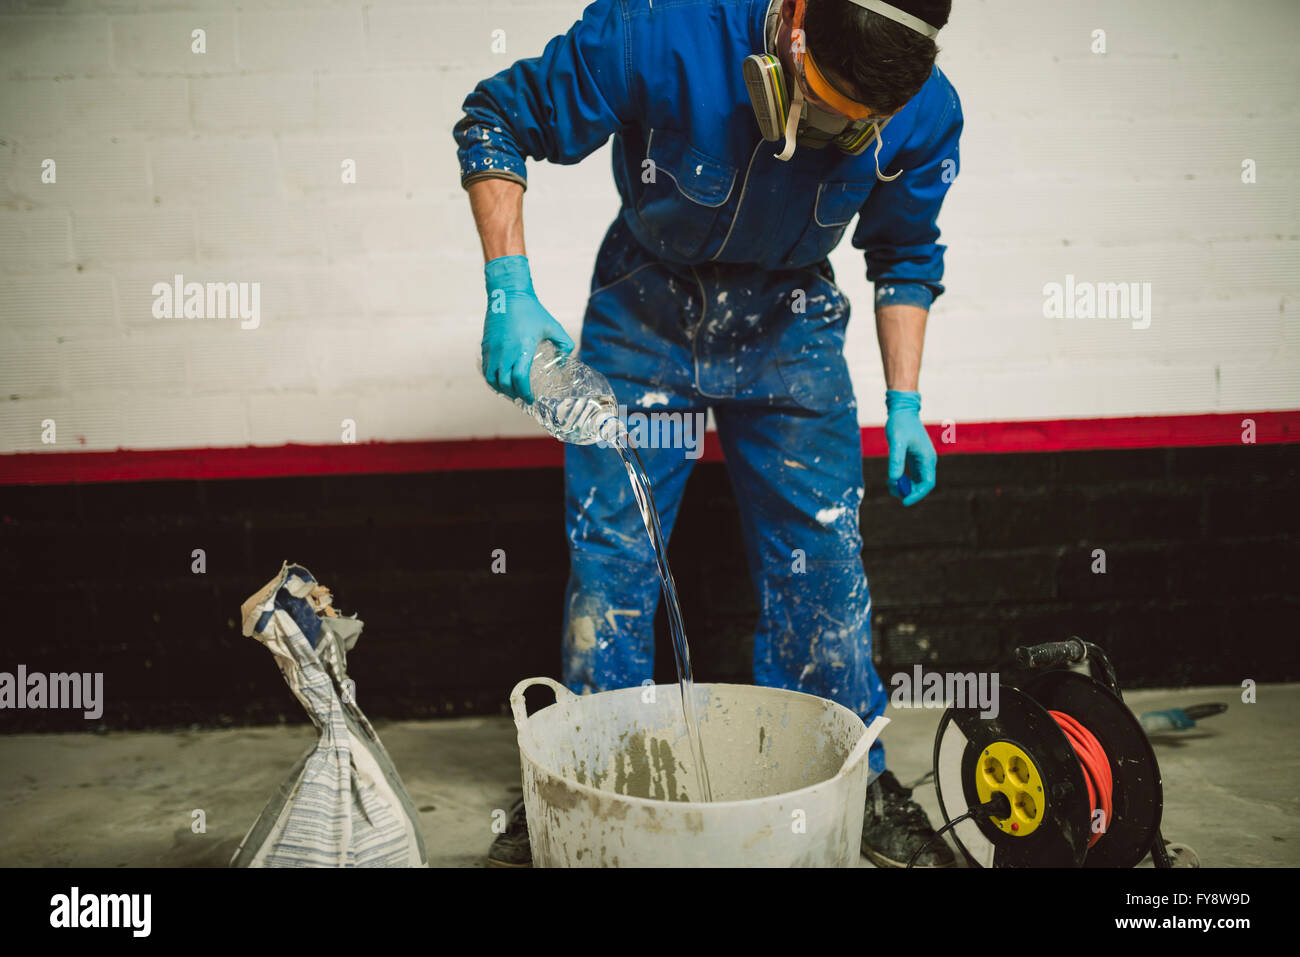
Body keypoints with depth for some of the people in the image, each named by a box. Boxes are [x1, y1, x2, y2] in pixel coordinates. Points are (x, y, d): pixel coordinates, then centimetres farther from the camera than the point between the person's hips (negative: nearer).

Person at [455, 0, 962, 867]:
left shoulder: (927, 115, -17)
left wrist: (904, 402, -2)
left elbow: (905, 257, 2)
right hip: (643, 314, -1)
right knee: (609, 553, 0)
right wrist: (510, 288, -26)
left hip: (788, 326, 2)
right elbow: (496, 119, -16)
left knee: (821, 555, -1)